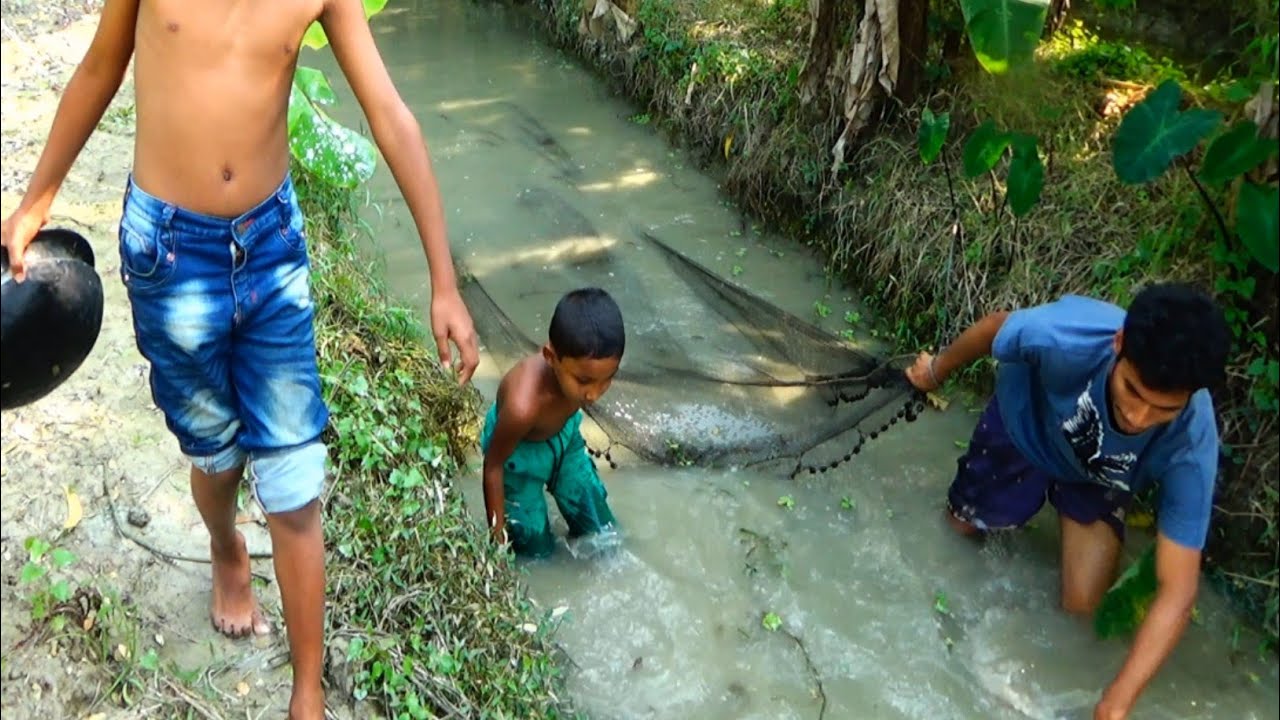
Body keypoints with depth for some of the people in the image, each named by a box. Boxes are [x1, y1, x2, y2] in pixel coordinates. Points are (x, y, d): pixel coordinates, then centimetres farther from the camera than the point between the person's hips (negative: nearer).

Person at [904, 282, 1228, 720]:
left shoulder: (1191, 443, -41)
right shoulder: (1065, 335, -46)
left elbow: (1178, 592, -36)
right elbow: (996, 327, -20)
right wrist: (937, 371, 2)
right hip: (1026, 423, 1)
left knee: (1082, 603, -3)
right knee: (964, 522, 16)